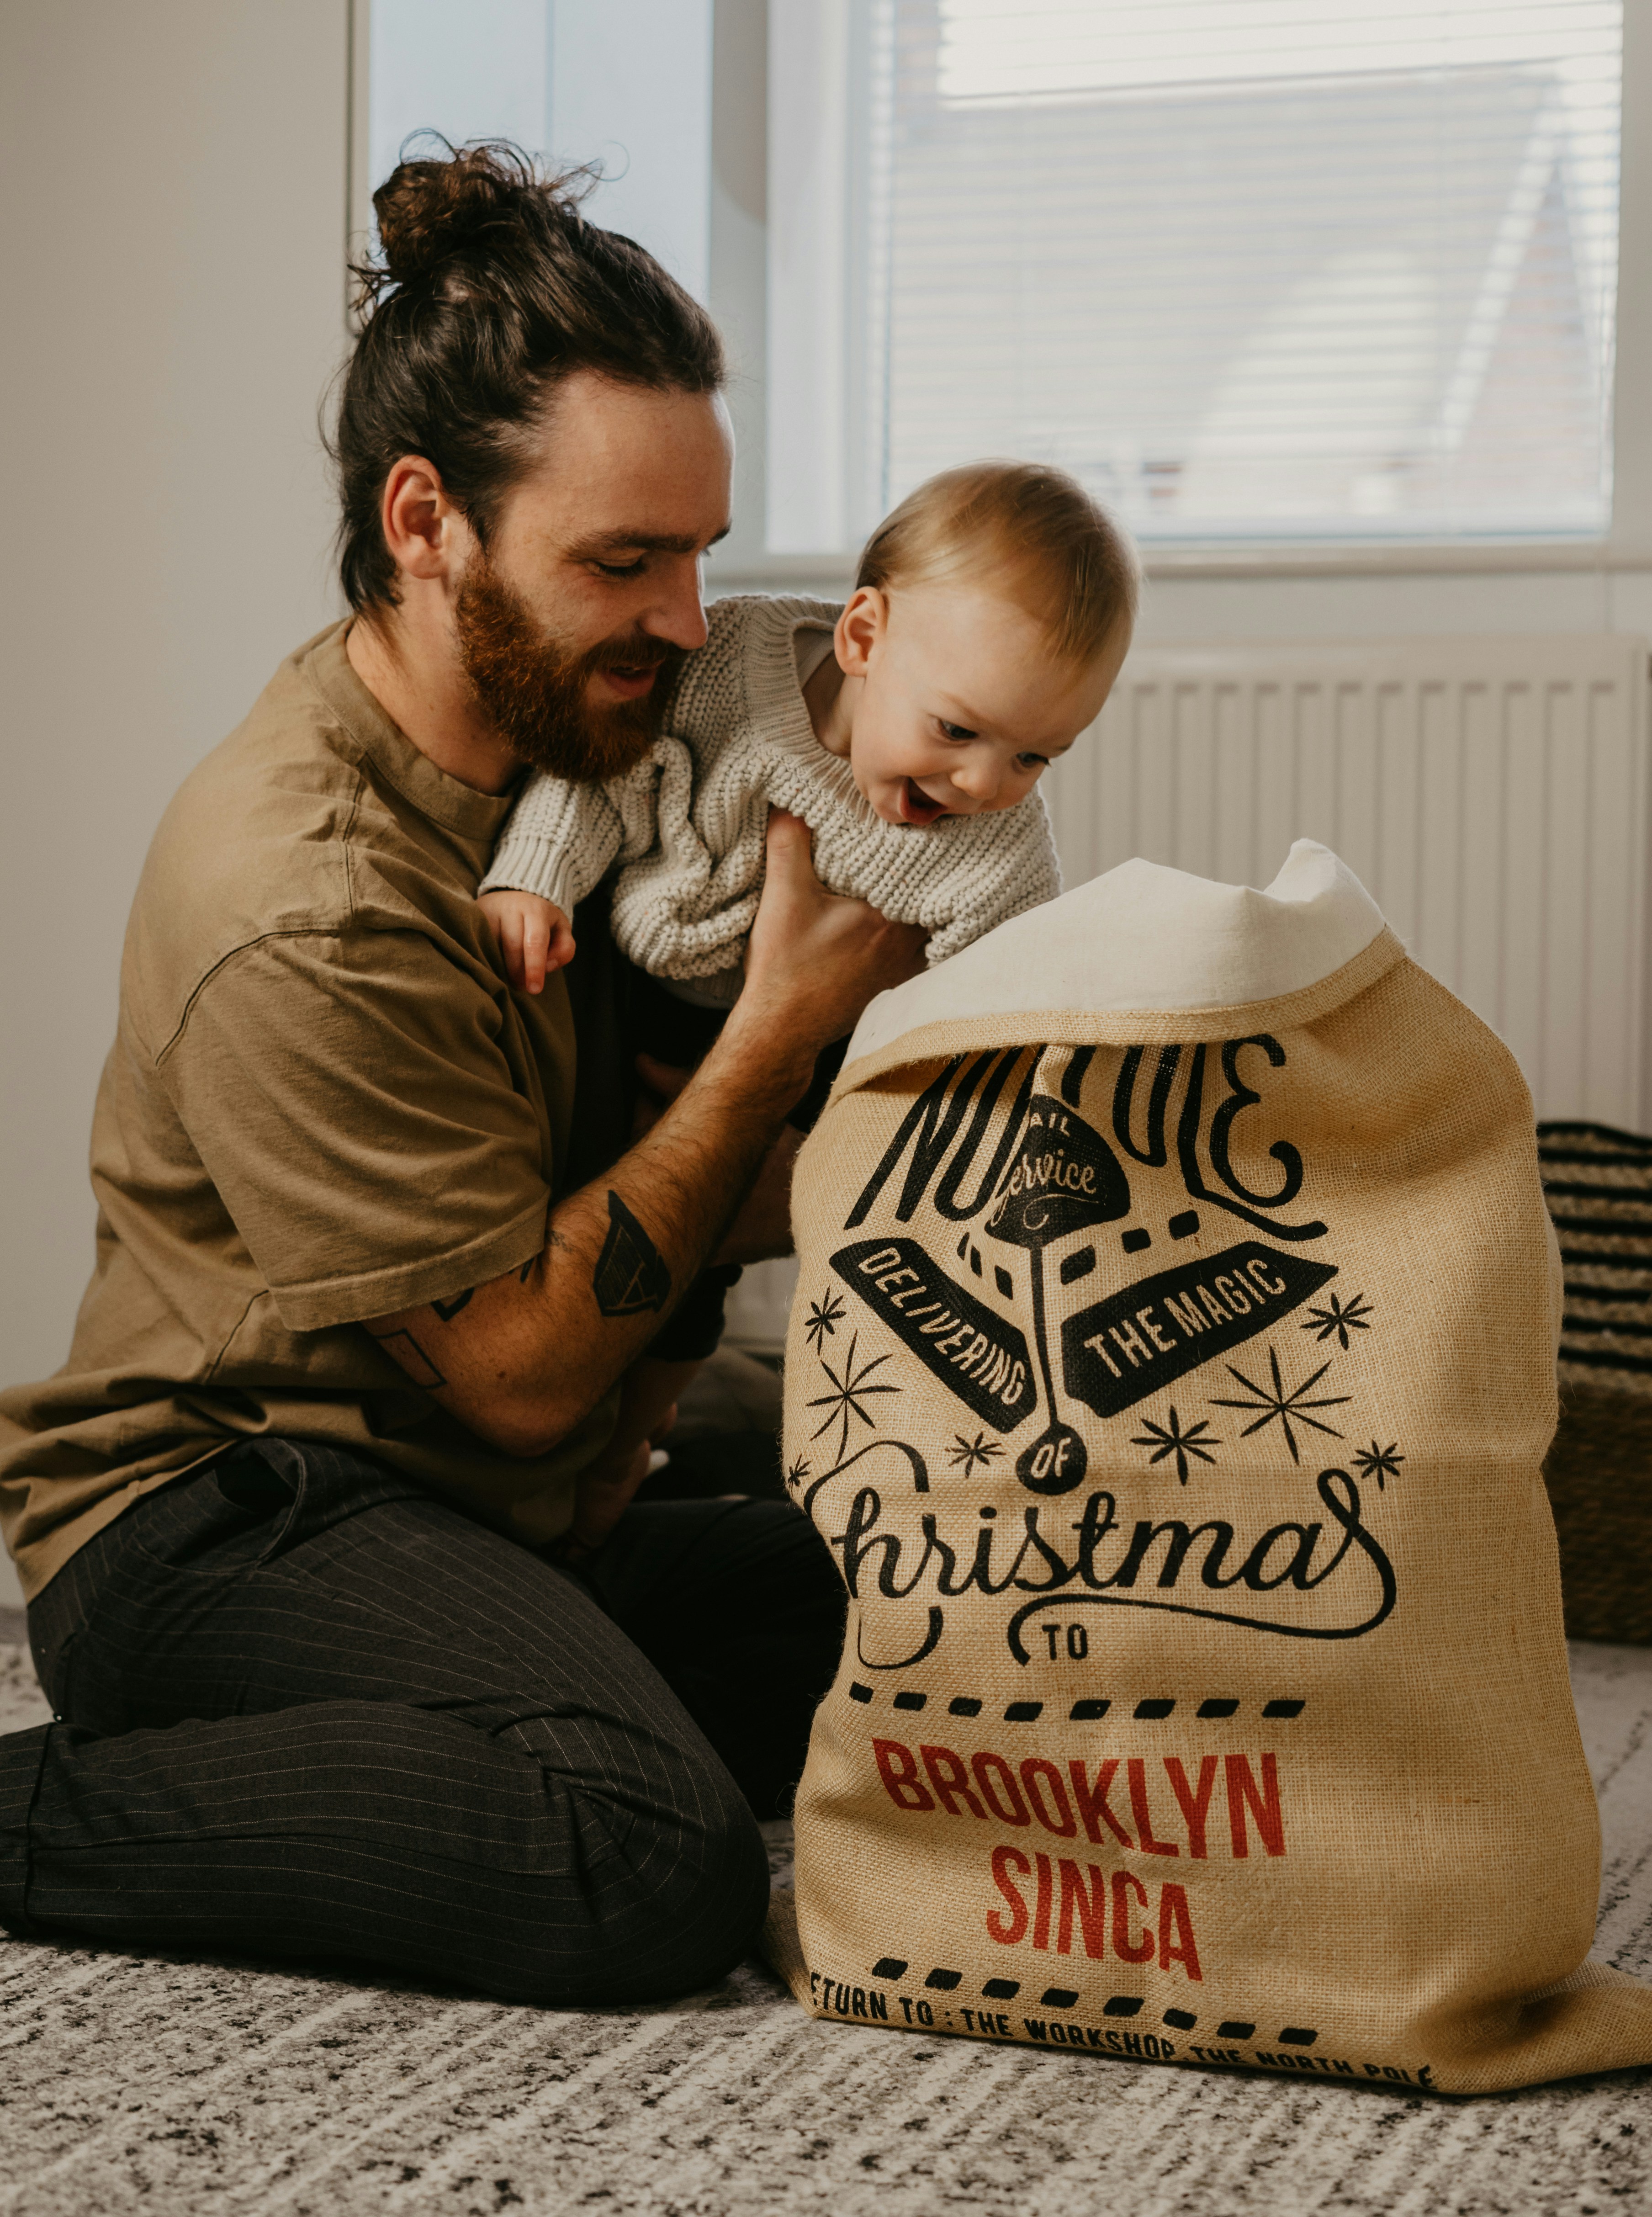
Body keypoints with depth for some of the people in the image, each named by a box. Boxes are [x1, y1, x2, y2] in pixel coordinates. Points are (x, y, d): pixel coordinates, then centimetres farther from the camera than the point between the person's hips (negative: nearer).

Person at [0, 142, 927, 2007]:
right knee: (654, 1863, -32)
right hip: (225, 1519, -9)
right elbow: (521, 1368, -16)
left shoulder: (570, 730, 6)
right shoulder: (304, 914, -23)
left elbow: (676, 1200, 14)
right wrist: (775, 1043, -16)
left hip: (525, 1532, 9)